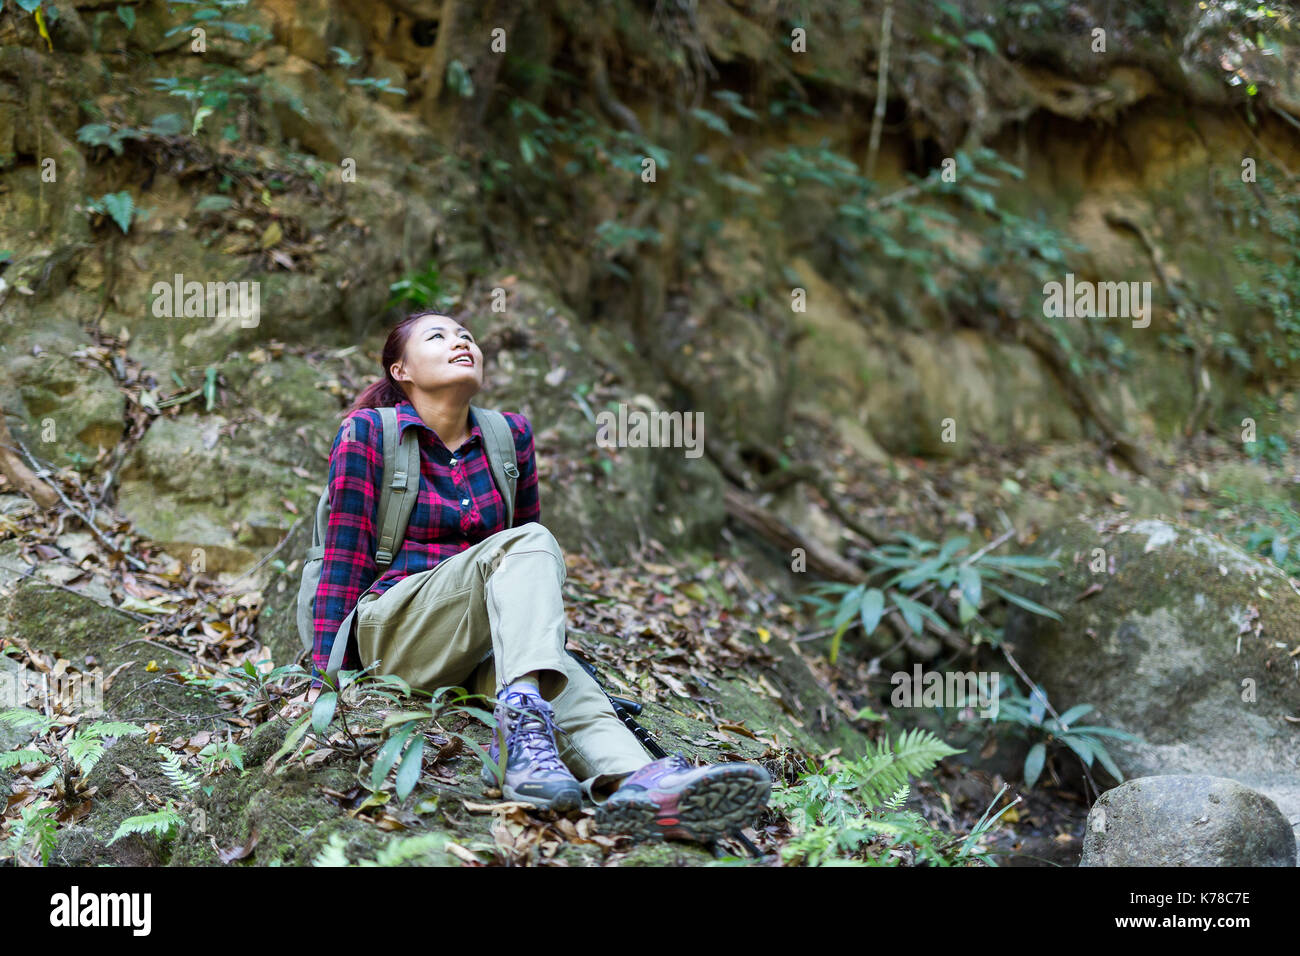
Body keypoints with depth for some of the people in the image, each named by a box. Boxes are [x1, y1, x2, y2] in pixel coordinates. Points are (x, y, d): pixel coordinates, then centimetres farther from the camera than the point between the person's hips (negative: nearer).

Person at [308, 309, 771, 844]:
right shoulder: (367, 433, -1)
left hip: (486, 643, 4)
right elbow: (345, 558, -5)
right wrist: (324, 679, -10)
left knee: (562, 684, -32)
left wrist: (543, 630, 25)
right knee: (527, 543, -29)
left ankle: (631, 781, -65)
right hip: (391, 635, -4)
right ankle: (523, 721, -53)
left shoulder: (510, 434, 12)